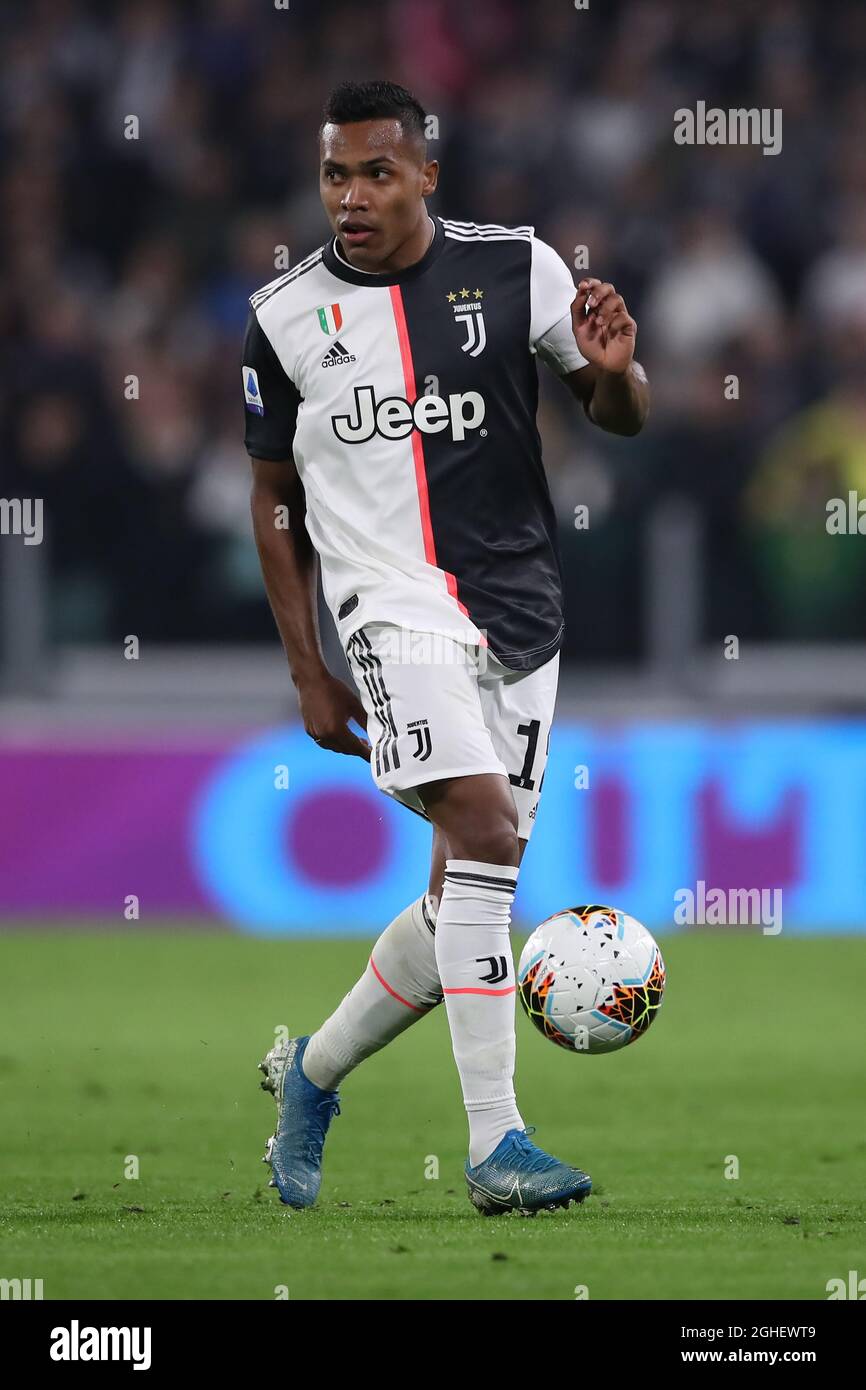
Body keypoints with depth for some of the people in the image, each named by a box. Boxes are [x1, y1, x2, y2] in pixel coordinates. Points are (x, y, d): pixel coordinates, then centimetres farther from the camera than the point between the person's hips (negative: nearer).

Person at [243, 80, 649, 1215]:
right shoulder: (286, 318, 1)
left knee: (466, 901, 6)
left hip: (522, 611, 3)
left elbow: (624, 418, 8)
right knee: (483, 830, -24)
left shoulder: (516, 269, 1)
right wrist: (308, 673, 7)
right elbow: (275, 500, 11)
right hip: (395, 600, -3)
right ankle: (496, 1143, -25)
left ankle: (312, 1075, 30)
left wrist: (613, 373, -17)